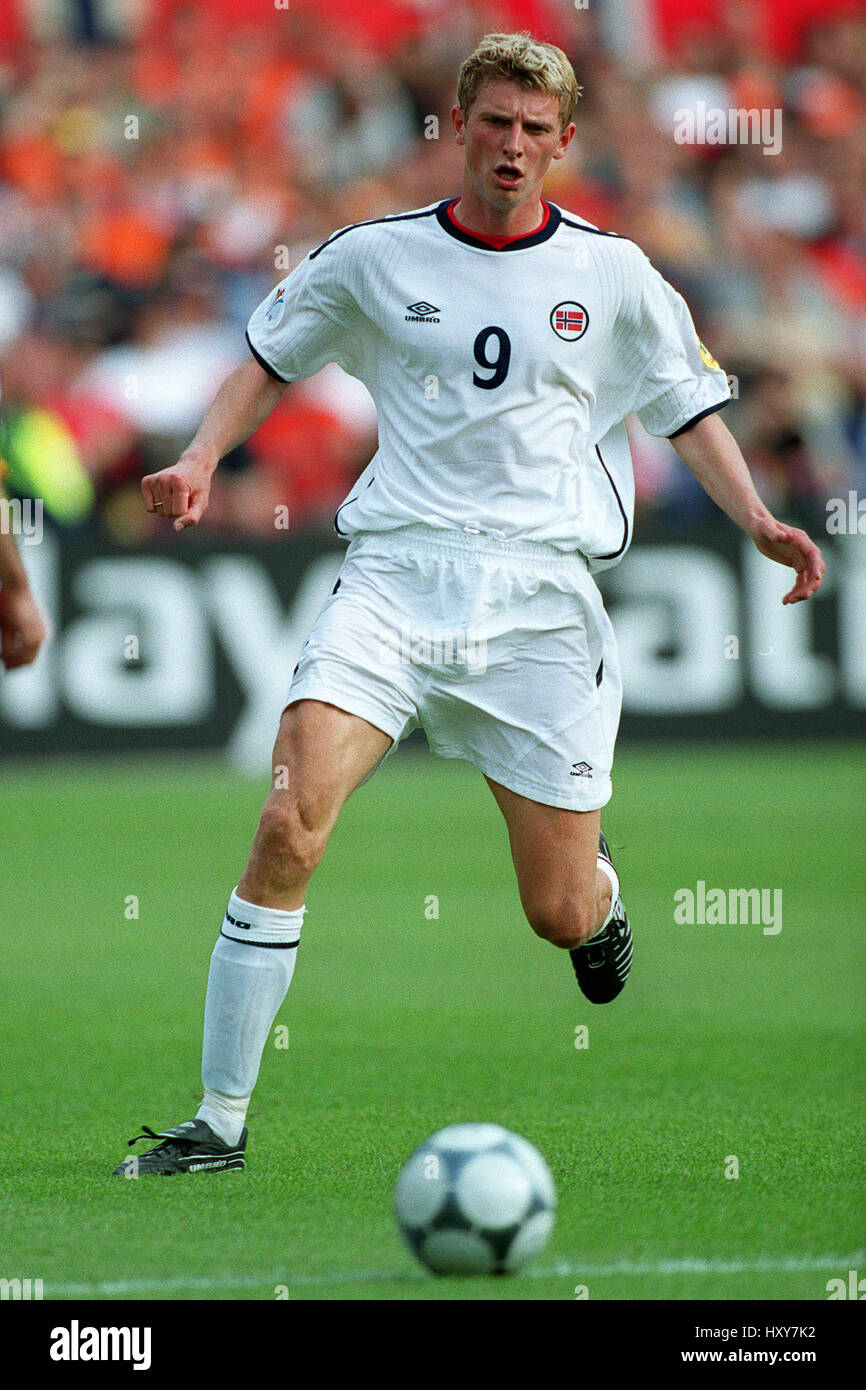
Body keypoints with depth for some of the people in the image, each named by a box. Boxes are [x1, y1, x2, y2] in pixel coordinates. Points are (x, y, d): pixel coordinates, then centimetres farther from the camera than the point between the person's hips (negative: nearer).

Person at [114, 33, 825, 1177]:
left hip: (541, 593, 1)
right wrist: (201, 459, 3)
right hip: (395, 575, 0)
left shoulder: (612, 275, 7)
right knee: (291, 824, -23)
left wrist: (758, 521, 2)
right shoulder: (375, 258, 7)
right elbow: (269, 362, 20)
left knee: (562, 916, 1)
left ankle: (600, 886, 43)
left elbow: (689, 408, 16)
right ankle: (220, 1120, -15)